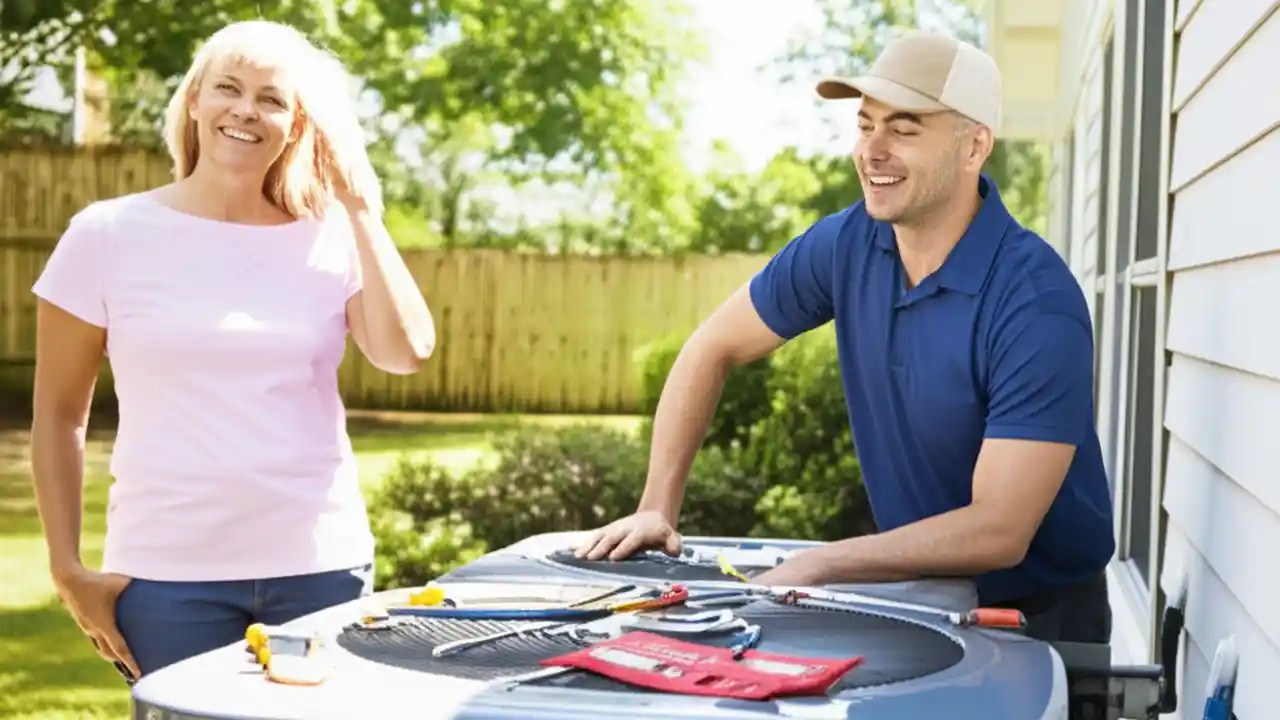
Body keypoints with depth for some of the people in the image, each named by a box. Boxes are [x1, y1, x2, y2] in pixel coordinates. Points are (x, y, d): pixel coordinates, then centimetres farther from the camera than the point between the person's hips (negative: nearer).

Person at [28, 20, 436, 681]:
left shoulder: (331, 238, 3)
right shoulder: (108, 234, 0)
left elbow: (407, 352, -12)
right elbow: (57, 413, 3)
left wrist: (360, 209, -6)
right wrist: (68, 569, -1)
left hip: (320, 565, 2)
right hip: (166, 575, -1)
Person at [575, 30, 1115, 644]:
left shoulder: (1037, 305, -23)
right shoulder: (848, 245, -5)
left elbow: (998, 533, -26)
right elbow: (711, 349, 7)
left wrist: (816, 567, -25)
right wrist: (657, 507, -1)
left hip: (1041, 616, -5)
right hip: (921, 599, 5)